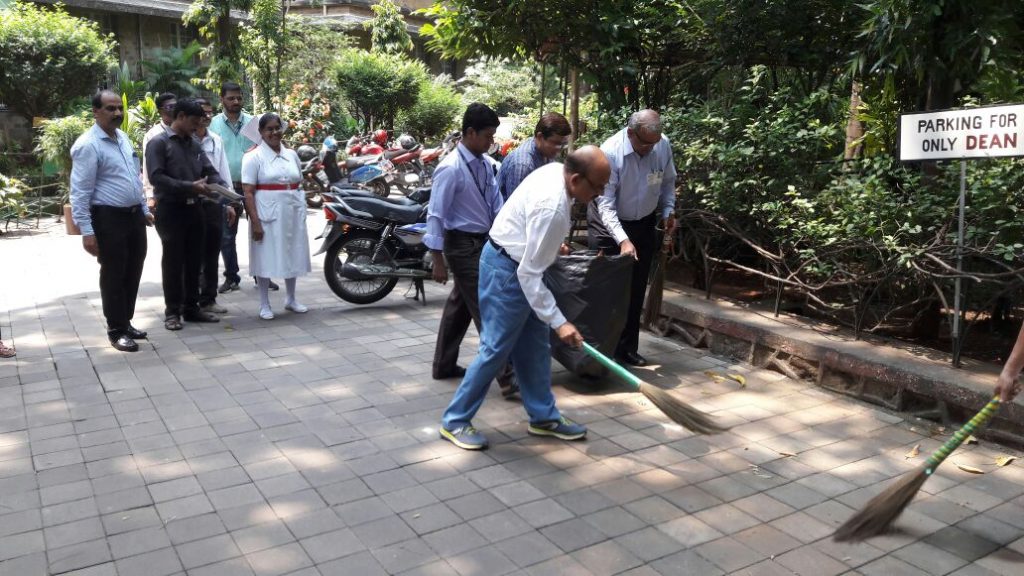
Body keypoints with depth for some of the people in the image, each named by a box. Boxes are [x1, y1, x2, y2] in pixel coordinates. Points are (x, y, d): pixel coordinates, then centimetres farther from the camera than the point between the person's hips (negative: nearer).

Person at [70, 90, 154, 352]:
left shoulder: (123, 138, 11)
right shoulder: (88, 145, -13)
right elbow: (80, 192, -16)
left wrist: (144, 209, 20)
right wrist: (87, 231, -20)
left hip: (134, 215, 8)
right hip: (108, 218, -7)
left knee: (133, 273, 15)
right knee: (113, 276, 3)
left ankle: (126, 322, 30)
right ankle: (116, 330, 16)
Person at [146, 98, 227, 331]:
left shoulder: (194, 143, 13)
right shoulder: (159, 143, -7)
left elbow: (210, 171, 11)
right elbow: (156, 177, -16)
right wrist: (190, 186, -22)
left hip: (194, 208, 6)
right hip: (171, 209, -6)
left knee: (194, 260, 10)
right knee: (173, 261, 2)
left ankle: (191, 308, 20)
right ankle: (172, 311, 11)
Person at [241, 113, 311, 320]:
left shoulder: (291, 154, 10)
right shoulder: (253, 157, -6)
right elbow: (248, 193, -11)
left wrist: (302, 211, 10)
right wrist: (255, 221, -17)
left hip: (292, 213, 5)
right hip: (266, 214, -5)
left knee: (292, 255, 13)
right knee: (266, 257, 1)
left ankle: (291, 299, 28)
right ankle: (264, 304, 11)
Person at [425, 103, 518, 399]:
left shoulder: (486, 163, 4)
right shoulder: (451, 169, -19)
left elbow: (497, 204, 10)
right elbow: (436, 215, -17)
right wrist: (438, 259, -17)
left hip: (485, 241, 8)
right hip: (463, 245, -8)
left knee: (460, 305, 17)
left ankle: (444, 365, 32)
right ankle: (507, 378, -5)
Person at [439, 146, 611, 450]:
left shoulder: (555, 170, -3)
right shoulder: (552, 207, -31)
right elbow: (529, 274, -29)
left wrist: (552, 243, 31)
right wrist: (559, 322, -27)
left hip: (517, 261, 10)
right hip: (506, 270, -10)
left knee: (535, 345, 13)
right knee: (496, 349, -3)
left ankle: (544, 416, 24)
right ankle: (455, 421, 9)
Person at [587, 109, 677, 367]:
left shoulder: (664, 145, -14)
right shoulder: (611, 151, -28)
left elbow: (667, 181, 6)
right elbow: (606, 204, -28)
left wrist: (668, 211, -8)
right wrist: (622, 240, -37)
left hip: (644, 223, 4)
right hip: (609, 222, -4)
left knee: (636, 290, 9)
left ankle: (627, 348, 21)